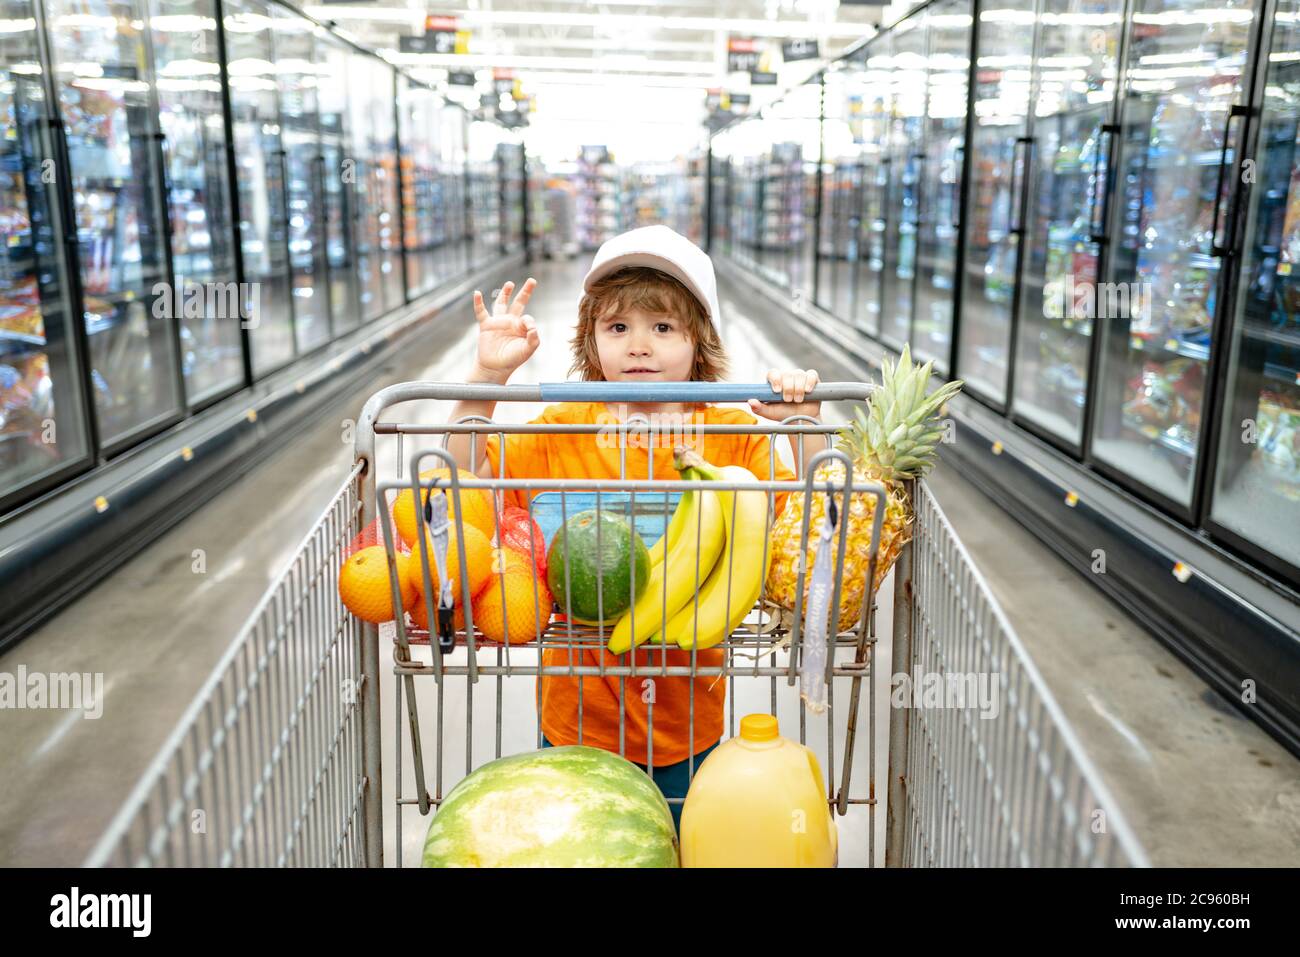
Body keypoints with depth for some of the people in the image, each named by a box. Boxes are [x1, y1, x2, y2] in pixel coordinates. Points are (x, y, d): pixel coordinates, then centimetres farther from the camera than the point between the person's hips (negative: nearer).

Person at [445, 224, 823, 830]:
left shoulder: (735, 437, -5)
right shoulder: (561, 431, -3)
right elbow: (467, 477, -9)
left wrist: (805, 427, -23)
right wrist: (487, 376, -17)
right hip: (577, 718, 0)